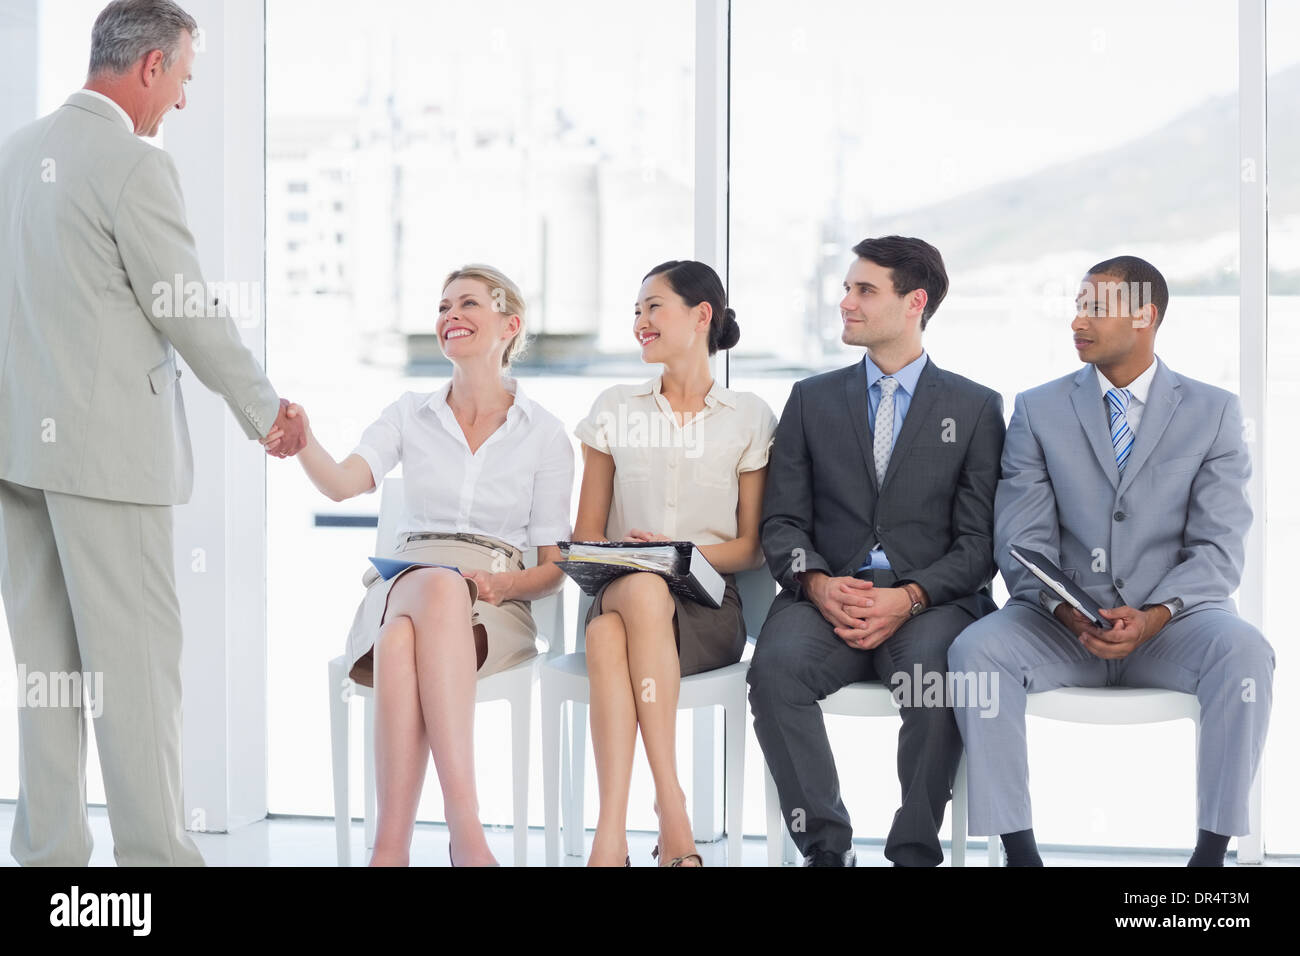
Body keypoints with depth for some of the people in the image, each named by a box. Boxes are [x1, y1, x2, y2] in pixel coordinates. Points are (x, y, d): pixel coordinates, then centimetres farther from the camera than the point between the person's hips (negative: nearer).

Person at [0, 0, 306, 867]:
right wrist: (265, 411, 1)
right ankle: (154, 851, 1)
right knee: (137, 658, -2)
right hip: (106, 445, -8)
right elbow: (191, 313, -11)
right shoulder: (136, 167, -13)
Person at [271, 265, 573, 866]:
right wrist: (303, 442, -26)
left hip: (494, 611, -1)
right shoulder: (410, 415, 14)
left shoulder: (544, 434, 9)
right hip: (401, 588, 1)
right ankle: (465, 833, -47)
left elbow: (552, 569, 8)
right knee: (439, 586, -39)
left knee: (404, 642, -39)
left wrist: (502, 583, -14)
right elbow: (343, 484, -5)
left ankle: (391, 844, -46)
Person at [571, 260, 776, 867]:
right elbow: (587, 530, 15)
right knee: (641, 589, -39)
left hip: (706, 606, -1)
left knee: (609, 634, -37)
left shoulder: (749, 418, 10)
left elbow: (751, 546, 9)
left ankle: (611, 832, -42)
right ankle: (672, 817, -45)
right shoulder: (614, 409, 16)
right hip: (618, 589, 2)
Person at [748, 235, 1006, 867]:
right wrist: (818, 583, -11)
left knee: (934, 671, -36)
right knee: (775, 666, -31)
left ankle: (915, 852, -21)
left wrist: (909, 597, -14)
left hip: (931, 604, -2)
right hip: (827, 597, 2)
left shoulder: (974, 408, 11)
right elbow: (782, 521, 10)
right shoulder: (811, 399, 17)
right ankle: (825, 846, -22)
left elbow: (979, 541, 4)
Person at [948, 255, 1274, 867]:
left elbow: (1218, 548, -4)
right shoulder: (1038, 410, 8)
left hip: (1171, 621, -1)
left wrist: (1155, 617, -23)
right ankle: (1017, 849, -23)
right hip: (1061, 623, 1)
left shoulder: (1213, 412, 5)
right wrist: (1067, 611, -21)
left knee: (1244, 652, -33)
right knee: (975, 651, -29)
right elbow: (1022, 541, 0)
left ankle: (1212, 851, -25)